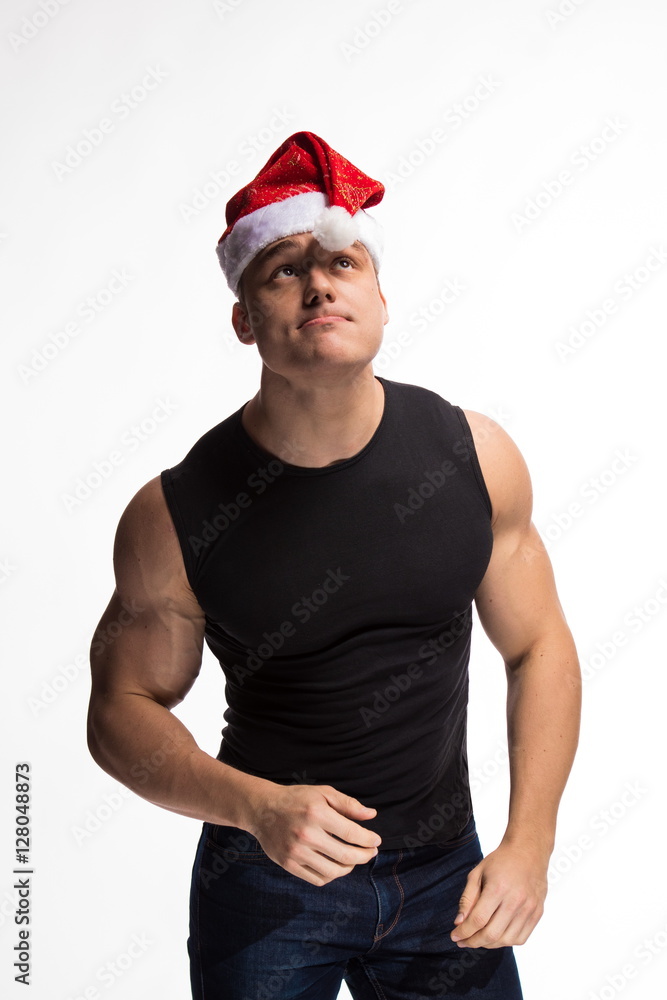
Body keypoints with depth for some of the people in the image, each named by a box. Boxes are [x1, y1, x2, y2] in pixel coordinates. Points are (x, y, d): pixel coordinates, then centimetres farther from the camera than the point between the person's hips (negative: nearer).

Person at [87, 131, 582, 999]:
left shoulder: (476, 456, -10)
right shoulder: (176, 514, -16)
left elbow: (539, 645, -1)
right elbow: (122, 709, -6)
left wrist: (531, 842, -9)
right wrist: (257, 806, -22)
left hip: (445, 873, 2)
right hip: (265, 881, -2)